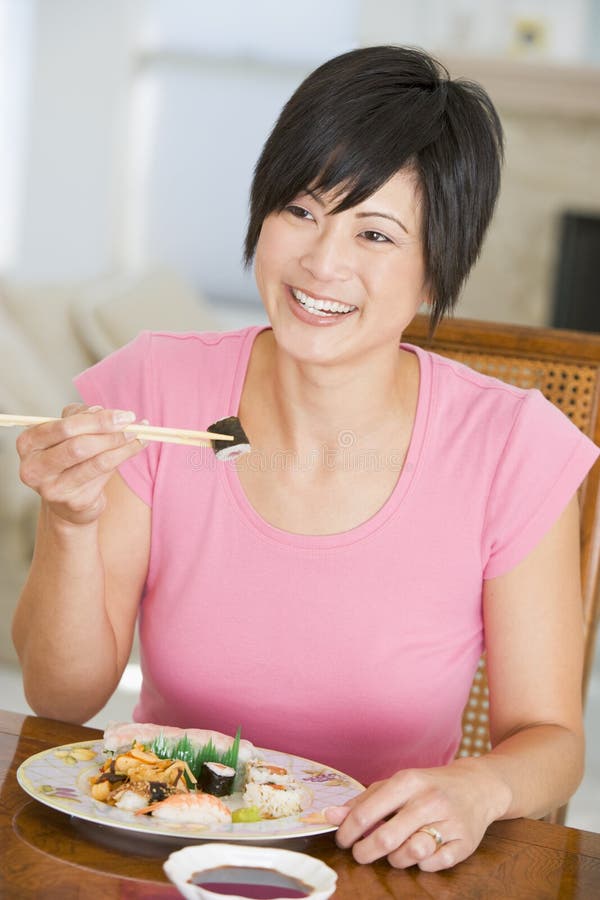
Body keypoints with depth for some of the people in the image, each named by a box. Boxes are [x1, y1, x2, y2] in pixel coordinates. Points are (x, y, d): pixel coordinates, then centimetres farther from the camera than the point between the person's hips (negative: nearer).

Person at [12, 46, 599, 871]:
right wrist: (73, 525, -23)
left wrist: (479, 789, -26)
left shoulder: (511, 448, -13)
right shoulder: (155, 390, -8)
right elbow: (63, 696, -5)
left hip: (380, 871, 2)